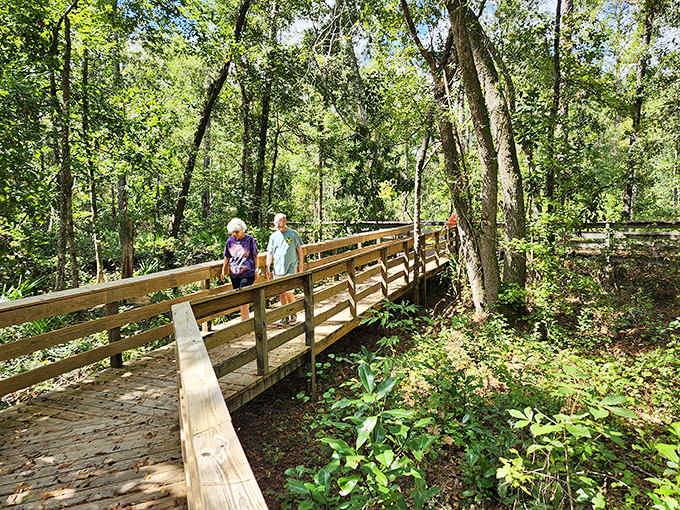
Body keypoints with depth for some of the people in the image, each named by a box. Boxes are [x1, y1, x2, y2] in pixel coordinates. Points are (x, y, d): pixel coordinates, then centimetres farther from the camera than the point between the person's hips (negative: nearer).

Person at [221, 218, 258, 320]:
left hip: (247, 274, -4)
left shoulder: (250, 239, -3)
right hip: (234, 274, 5)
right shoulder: (230, 241, 6)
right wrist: (223, 271, 14)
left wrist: (256, 270, -2)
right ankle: (246, 317, 24)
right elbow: (226, 257, 15)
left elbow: (255, 256, 1)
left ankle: (244, 319, -4)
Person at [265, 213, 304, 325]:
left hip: (291, 268, -4)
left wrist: (301, 264, 2)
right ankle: (285, 316, 20)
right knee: (281, 293, 7)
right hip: (278, 269, 4)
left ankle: (293, 314, 13)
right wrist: (267, 267, 4)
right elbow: (270, 253, 11)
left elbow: (299, 250, 5)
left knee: (289, 292, -8)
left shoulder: (293, 234, 1)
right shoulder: (273, 236, 9)